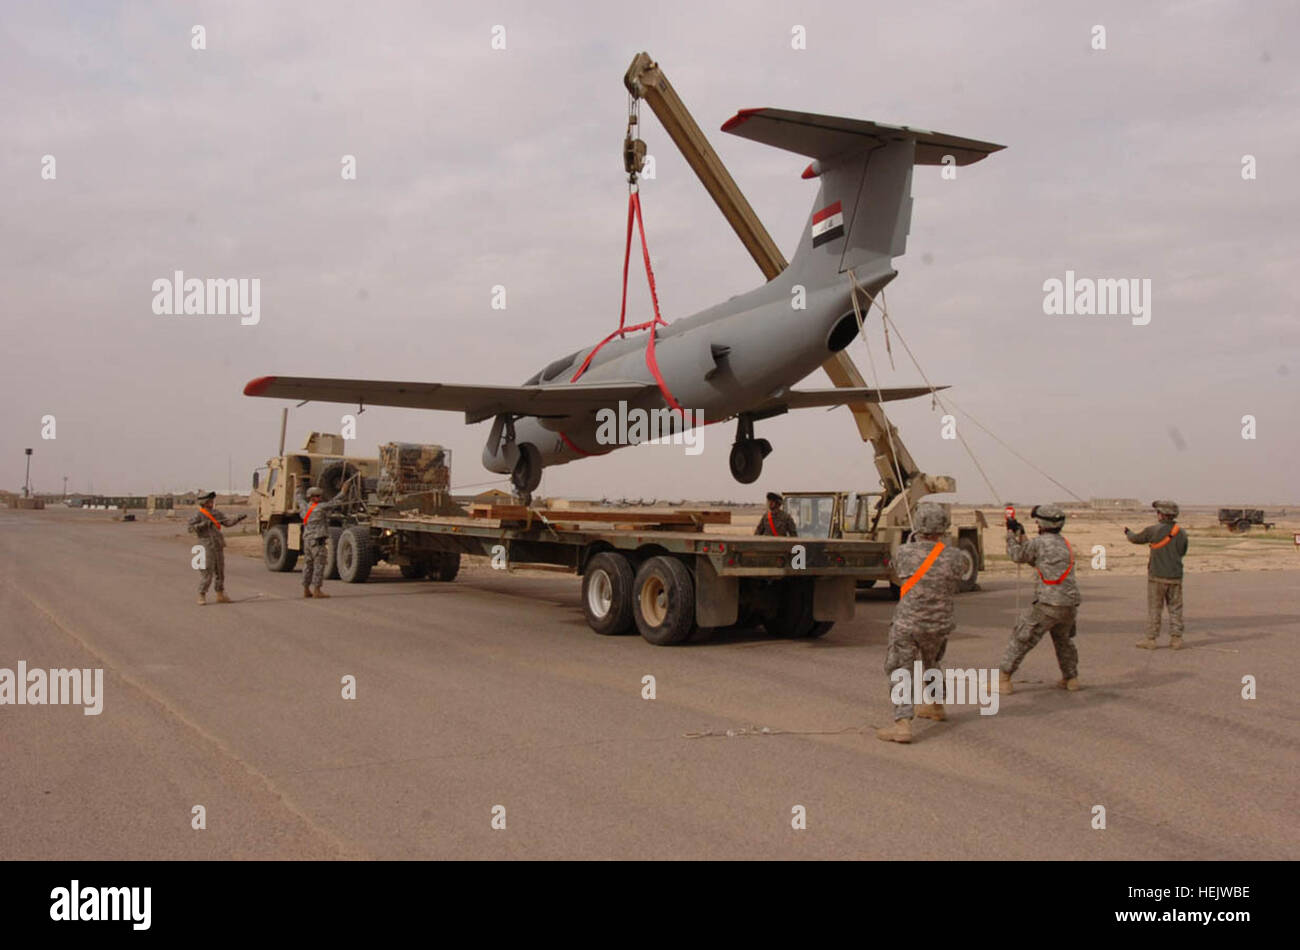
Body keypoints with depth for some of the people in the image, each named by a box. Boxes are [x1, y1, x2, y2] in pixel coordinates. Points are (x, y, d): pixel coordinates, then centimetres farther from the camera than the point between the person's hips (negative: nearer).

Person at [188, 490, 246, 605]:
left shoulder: (215, 513, 13)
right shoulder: (198, 514, -7)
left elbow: (227, 522, 11)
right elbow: (191, 528, -15)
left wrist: (238, 519, -4)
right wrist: (204, 524, -24)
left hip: (218, 547, 7)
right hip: (207, 547, -7)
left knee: (220, 571, 10)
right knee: (207, 572, -7)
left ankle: (220, 595, 17)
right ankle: (202, 596, 1)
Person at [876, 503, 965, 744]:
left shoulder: (904, 552, -13)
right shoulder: (953, 557, -10)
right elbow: (954, 589, 6)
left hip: (907, 624, -3)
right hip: (939, 625, 3)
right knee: (930, 663, 28)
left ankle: (902, 724, -14)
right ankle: (935, 706, 46)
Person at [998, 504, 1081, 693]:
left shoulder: (1040, 542, -8)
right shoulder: (1065, 544, 16)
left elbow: (1018, 555, 7)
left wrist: (1011, 534, 21)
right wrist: (1021, 534, 29)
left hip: (1047, 605, -7)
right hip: (1070, 604, 7)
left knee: (1021, 640, 2)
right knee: (1063, 640, 29)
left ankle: (1003, 680, 3)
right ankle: (1071, 678, 31)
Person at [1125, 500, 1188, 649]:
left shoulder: (1153, 530, -10)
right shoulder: (1181, 533, 0)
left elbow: (1136, 538, 7)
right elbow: (1183, 552, 13)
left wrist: (1128, 532, 29)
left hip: (1157, 576, -3)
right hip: (1175, 577, 3)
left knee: (1154, 609, 4)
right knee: (1175, 609, 9)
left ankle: (1150, 639, 7)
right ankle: (1176, 639, 8)